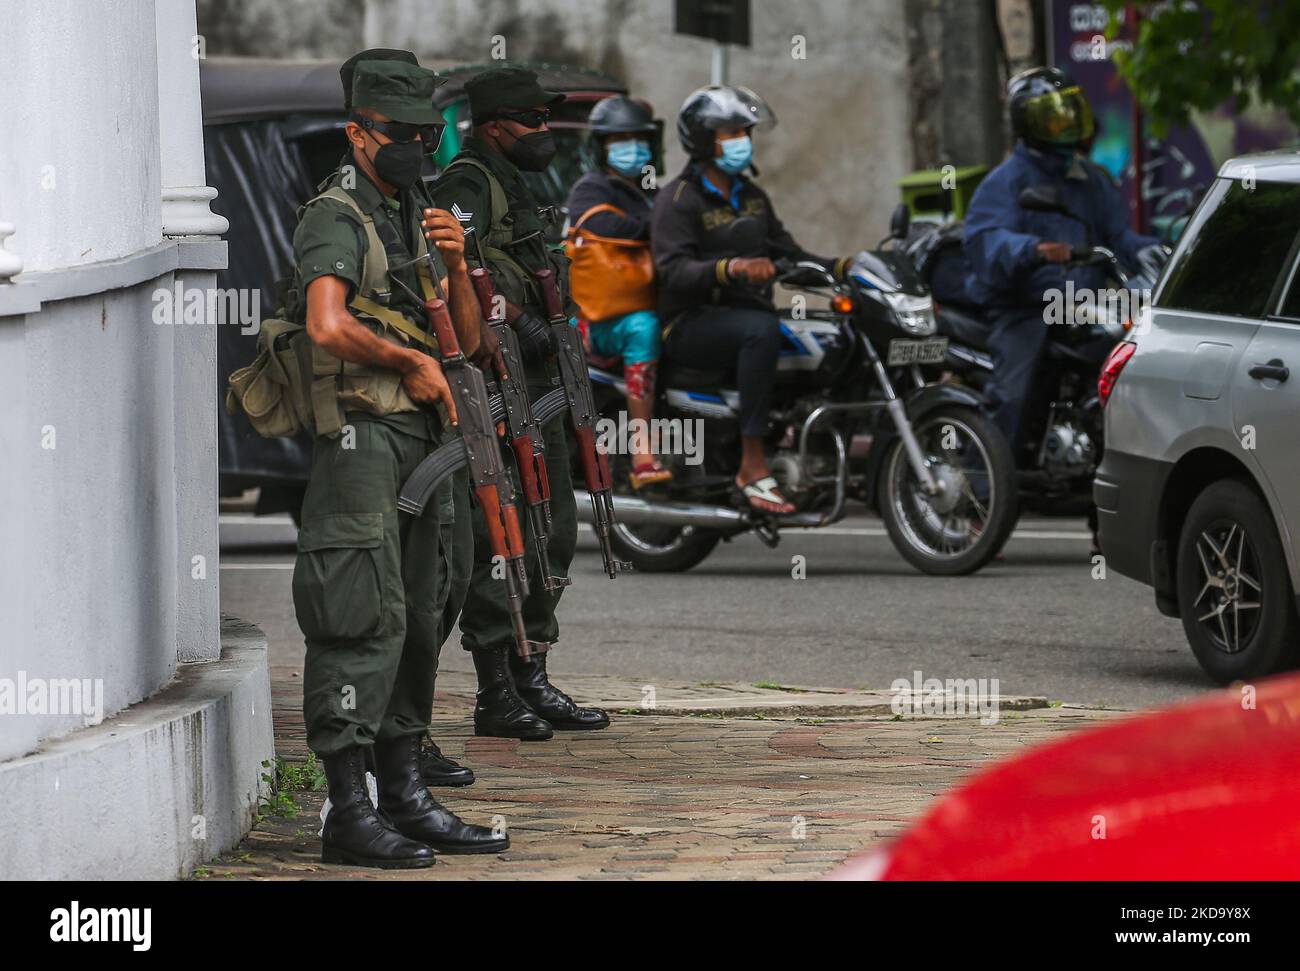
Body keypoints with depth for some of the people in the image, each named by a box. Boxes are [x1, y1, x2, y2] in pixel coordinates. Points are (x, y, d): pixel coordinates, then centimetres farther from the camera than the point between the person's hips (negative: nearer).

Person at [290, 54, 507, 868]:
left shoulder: (417, 217, 19)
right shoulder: (336, 218, -8)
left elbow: (468, 338, 17)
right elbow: (328, 325, -25)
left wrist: (455, 266, -1)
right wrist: (412, 361, -11)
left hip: (425, 438, 9)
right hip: (363, 436, -9)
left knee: (419, 621, 11)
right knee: (368, 618, -12)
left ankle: (405, 796, 16)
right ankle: (350, 811, -12)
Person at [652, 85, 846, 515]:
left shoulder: (751, 197, 21)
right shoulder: (678, 199, -5)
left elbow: (789, 254, 22)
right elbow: (674, 270, -20)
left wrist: (843, 267, 5)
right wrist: (733, 267, -37)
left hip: (747, 313, 8)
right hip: (692, 325, -8)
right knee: (762, 330, -38)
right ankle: (752, 467, -40)